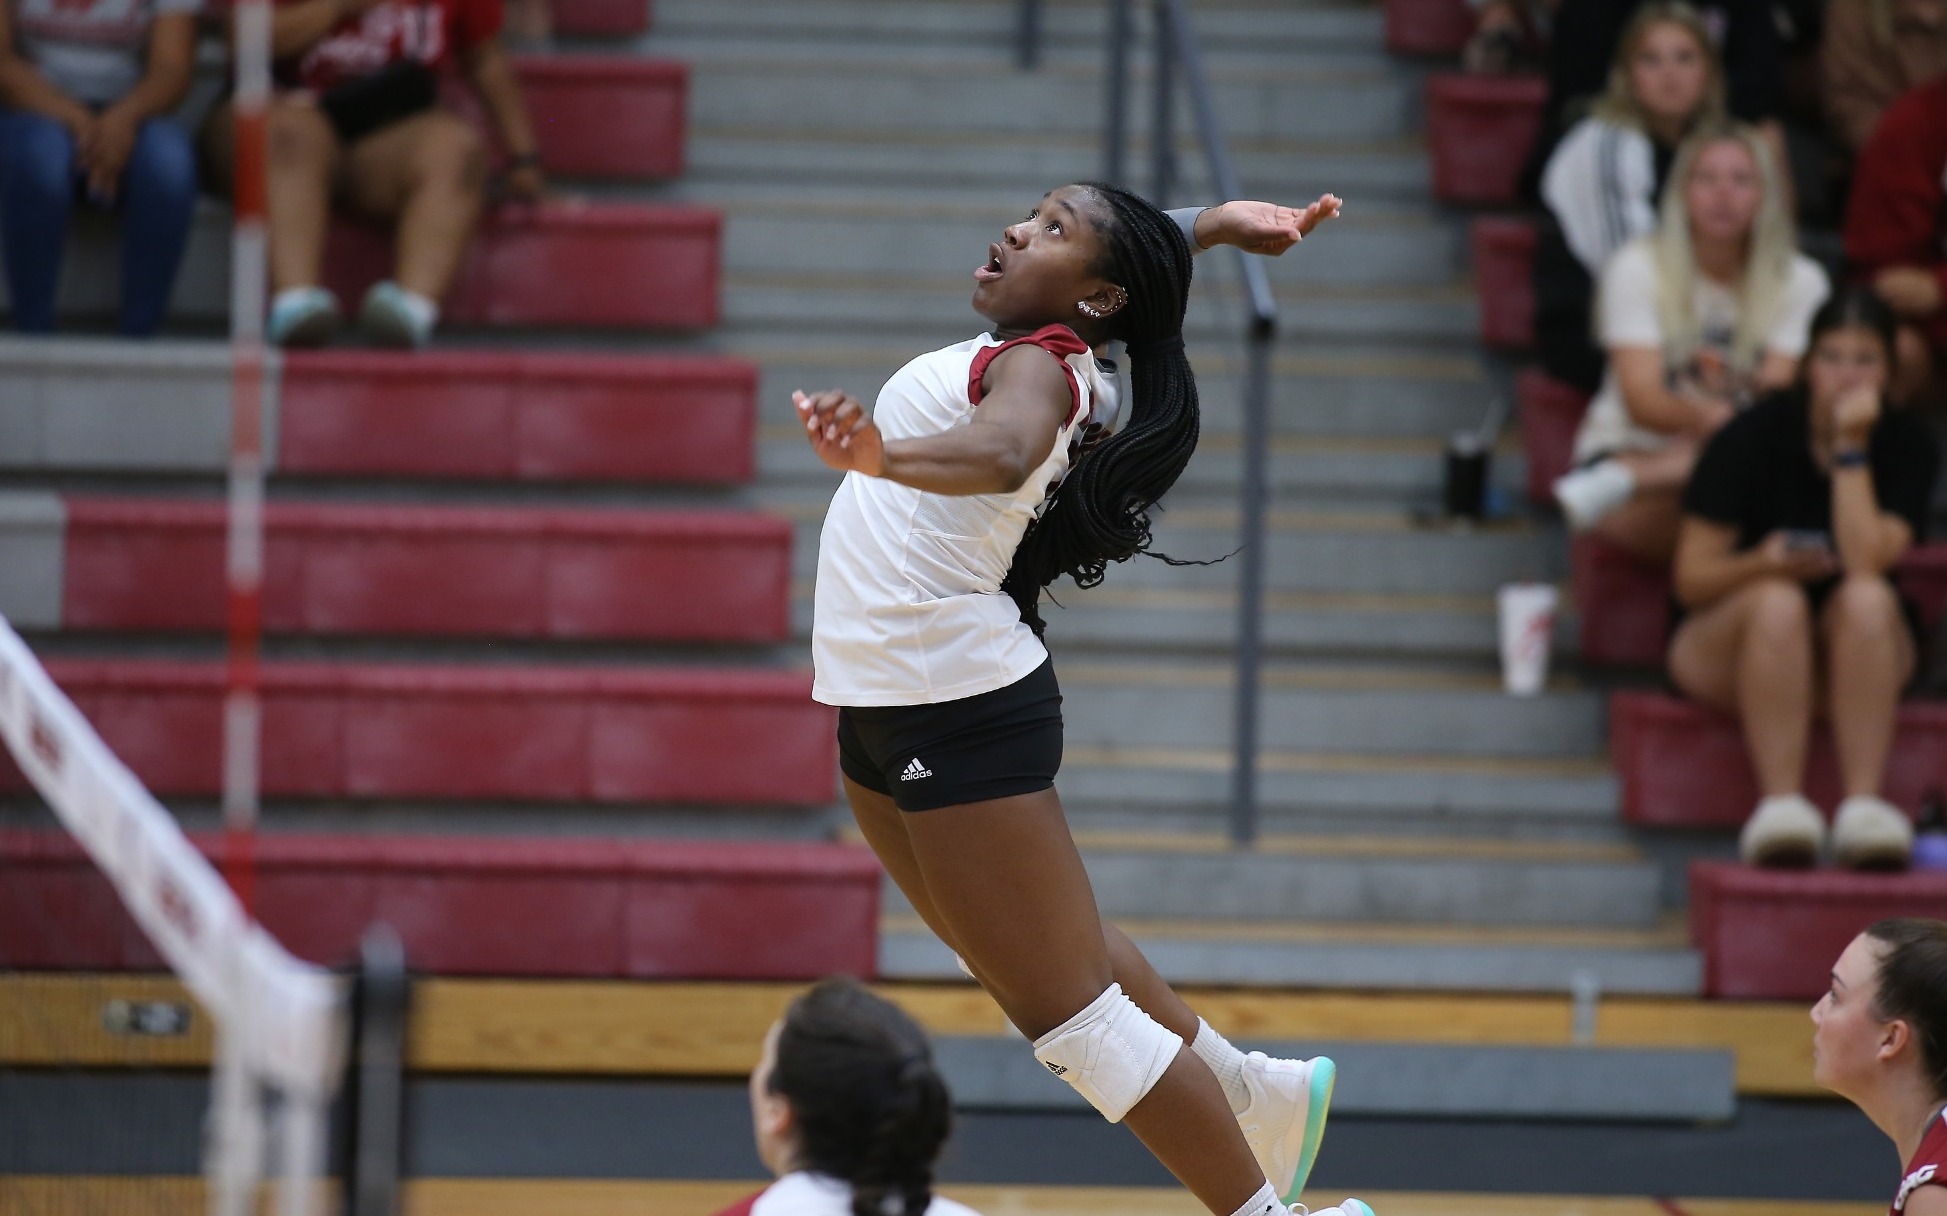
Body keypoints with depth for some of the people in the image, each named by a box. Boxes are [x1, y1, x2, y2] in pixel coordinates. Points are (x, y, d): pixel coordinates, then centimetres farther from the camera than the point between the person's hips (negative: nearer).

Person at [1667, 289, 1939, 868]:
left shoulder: (1907, 444, -7)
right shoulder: (1752, 437, -11)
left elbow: (1866, 563, -23)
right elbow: (1691, 579, -12)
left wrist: (1851, 451, -25)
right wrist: (1763, 564, -32)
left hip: (1852, 653, 1)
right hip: (1729, 647, -1)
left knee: (1868, 597, -32)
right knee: (1778, 600, -35)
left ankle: (1862, 804, -43)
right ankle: (1780, 804, -44)